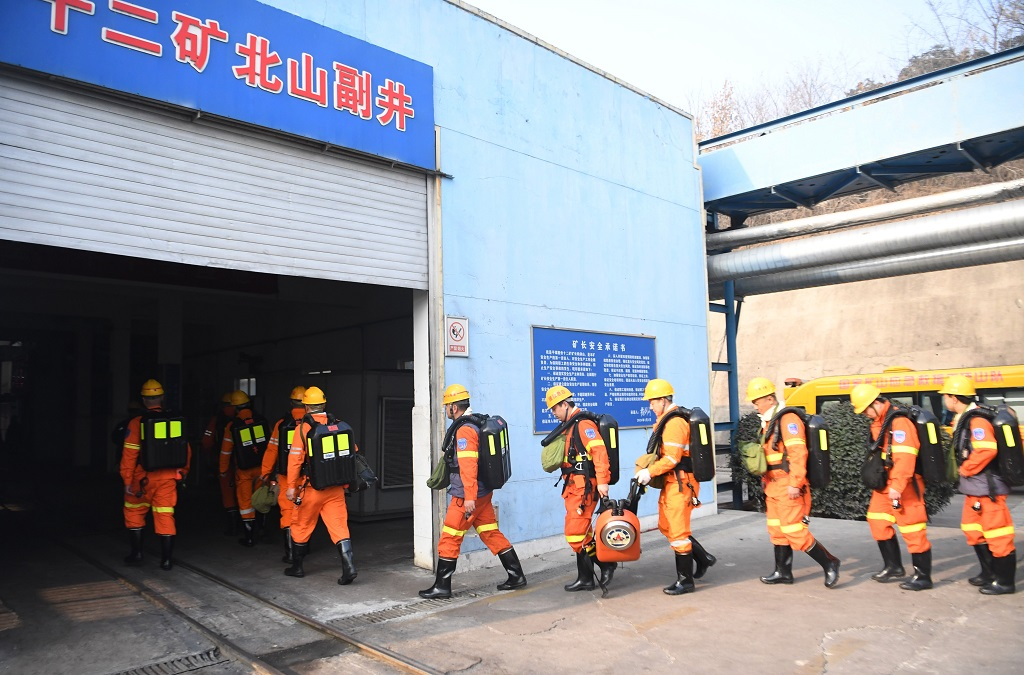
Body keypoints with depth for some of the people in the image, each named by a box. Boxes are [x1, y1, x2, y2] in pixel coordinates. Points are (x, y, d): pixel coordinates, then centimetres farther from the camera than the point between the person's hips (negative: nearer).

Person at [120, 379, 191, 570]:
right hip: (168, 477, 3)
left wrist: (127, 481, -6)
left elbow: (129, 455, -12)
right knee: (165, 515, 8)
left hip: (144, 477, -3)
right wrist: (182, 472, 21)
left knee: (134, 512, 17)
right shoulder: (176, 420, 1)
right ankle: (166, 559, 9)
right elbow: (186, 451, 7)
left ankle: (136, 554, 21)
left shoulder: (137, 423, -10)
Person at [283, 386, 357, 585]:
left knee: (301, 526, 16)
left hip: (312, 488, -3)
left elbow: (295, 458, -12)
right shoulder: (339, 425, 2)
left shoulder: (303, 428, -9)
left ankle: (297, 566, 30)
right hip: (336, 488, 3)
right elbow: (353, 452, 7)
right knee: (339, 526, 3)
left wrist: (291, 486, -5)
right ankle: (349, 566, -11)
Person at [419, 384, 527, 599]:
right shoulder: (476, 425, 13)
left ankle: (441, 586, 9)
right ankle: (516, 576, 17)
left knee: (449, 538, 0)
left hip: (467, 496, -10)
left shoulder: (464, 430, -17)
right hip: (483, 493, 10)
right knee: (492, 534, 14)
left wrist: (469, 498, -27)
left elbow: (468, 466, -25)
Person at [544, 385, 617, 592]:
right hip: (573, 487, 10)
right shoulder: (568, 427, 17)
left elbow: (599, 452, -22)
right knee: (580, 533, 13)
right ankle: (585, 578, 21)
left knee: (576, 533, -9)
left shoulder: (584, 425, -14)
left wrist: (602, 480, -27)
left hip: (584, 486, -10)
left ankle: (606, 563, 6)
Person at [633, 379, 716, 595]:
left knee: (678, 531, -2)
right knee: (666, 526, 17)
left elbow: (672, 458, -23)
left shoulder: (674, 423, -19)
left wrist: (649, 472, -18)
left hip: (680, 483, -10)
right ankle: (703, 558, 28)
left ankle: (685, 580, 9)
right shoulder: (666, 420, 14)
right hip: (671, 482, 10)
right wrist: (648, 469, 9)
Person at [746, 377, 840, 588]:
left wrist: (795, 483, -23)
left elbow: (798, 453, -22)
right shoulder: (768, 422, 15)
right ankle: (783, 572, 25)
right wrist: (766, 479, 18)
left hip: (789, 487, -10)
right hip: (774, 486, 10)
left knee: (795, 531, -7)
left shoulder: (788, 419, -15)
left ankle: (829, 563, 8)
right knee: (777, 529, 14)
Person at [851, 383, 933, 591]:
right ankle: (893, 566, 29)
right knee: (878, 521, 16)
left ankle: (923, 576, 12)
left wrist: (897, 486, -30)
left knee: (913, 531, -1)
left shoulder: (899, 421, -21)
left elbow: (905, 458, -28)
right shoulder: (879, 421, 9)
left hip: (904, 484, -10)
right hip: (885, 482, 10)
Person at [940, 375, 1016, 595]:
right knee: (973, 530, 18)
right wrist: (965, 471, 11)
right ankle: (989, 573, 30)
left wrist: (966, 469, -19)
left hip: (988, 488, -11)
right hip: (974, 488, 11)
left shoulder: (977, 420, -20)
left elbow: (987, 450, -32)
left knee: (997, 535, 0)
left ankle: (1004, 581, 12)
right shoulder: (964, 420, 11)